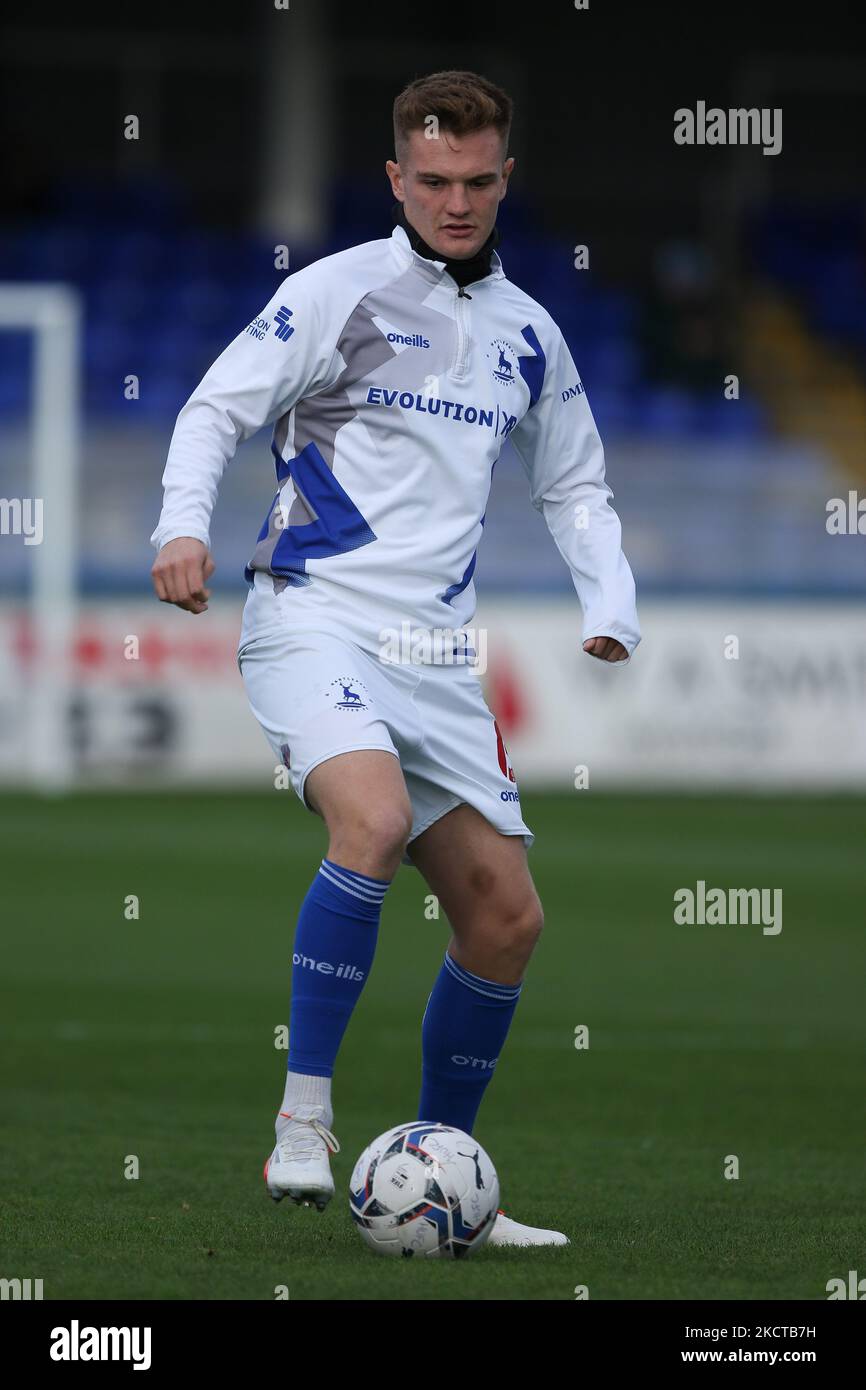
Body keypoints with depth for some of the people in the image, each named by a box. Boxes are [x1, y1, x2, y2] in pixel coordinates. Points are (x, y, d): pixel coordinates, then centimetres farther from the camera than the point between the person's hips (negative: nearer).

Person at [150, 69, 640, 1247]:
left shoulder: (529, 336, 15)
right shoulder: (338, 292, -1)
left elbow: (574, 489, 25)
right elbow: (216, 409, -2)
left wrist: (612, 608, 9)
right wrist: (184, 526, -20)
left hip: (436, 654, 6)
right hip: (315, 618, -6)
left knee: (506, 916, 2)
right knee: (375, 819, -33)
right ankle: (303, 1119, -26)